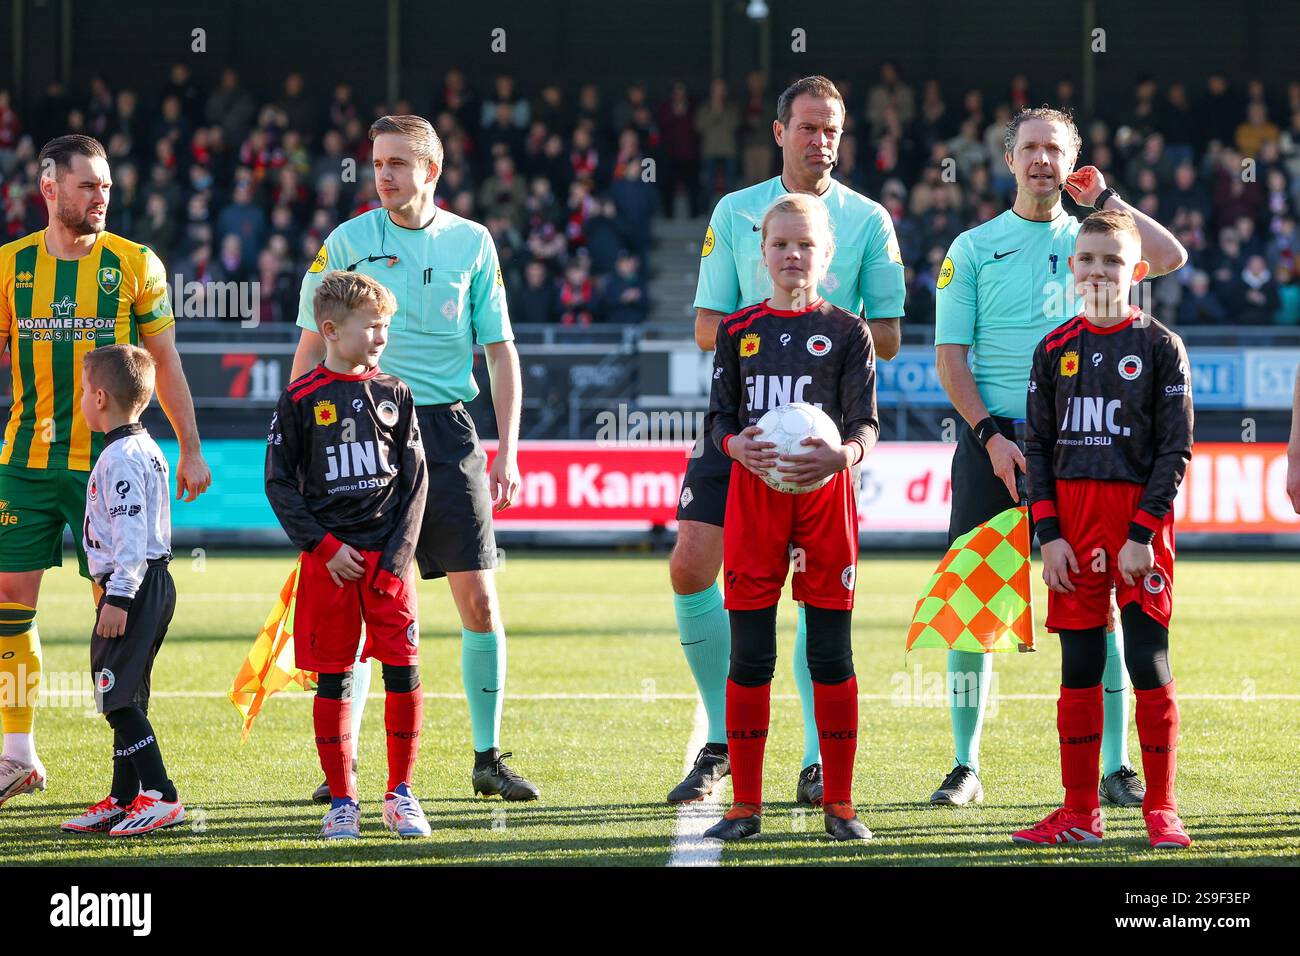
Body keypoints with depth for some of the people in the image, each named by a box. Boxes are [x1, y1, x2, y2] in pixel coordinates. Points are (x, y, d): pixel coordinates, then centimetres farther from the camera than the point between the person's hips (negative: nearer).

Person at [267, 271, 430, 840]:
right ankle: (341, 801, 10)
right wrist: (324, 547, -8)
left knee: (404, 669, -4)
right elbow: (279, 482, 0)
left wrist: (398, 554, -5)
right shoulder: (302, 399, -1)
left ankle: (400, 795, 8)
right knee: (333, 678, 1)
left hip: (388, 556, 2)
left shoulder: (393, 393, 6)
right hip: (330, 558, -2)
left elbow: (415, 479, 6)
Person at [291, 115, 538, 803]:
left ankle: (488, 756, 10)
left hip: (447, 429, 1)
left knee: (479, 598, -1)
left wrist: (507, 451, 2)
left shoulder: (472, 243, 6)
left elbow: (500, 352, 9)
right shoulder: (347, 243, 2)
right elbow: (310, 351, 5)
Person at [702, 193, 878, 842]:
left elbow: (865, 422, -2)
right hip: (754, 492, 1)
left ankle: (839, 805, 7)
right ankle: (745, 805, 7)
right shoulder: (739, 331, 9)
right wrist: (738, 445, -15)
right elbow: (719, 416, 8)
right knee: (749, 655, 0)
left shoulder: (846, 331, 4)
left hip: (825, 490, -1)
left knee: (831, 654, 0)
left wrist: (845, 453, -24)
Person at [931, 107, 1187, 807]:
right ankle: (965, 765, 7)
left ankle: (1115, 768, 2)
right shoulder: (973, 248, 8)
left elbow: (1170, 258, -8)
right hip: (992, 440, 0)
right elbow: (950, 355, 3)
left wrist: (1104, 199, 0)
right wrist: (991, 434, -9)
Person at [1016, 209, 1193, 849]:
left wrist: (1142, 533, -12)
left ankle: (1160, 809, 4)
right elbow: (1037, 448, 8)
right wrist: (1049, 535, -3)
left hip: (1140, 514, -3)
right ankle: (1079, 812, 9)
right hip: (1072, 519, 3)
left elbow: (1176, 449, -5)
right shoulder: (1054, 351, 8)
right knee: (1079, 669, 4)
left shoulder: (1160, 347, -1)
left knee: (1149, 664, -3)